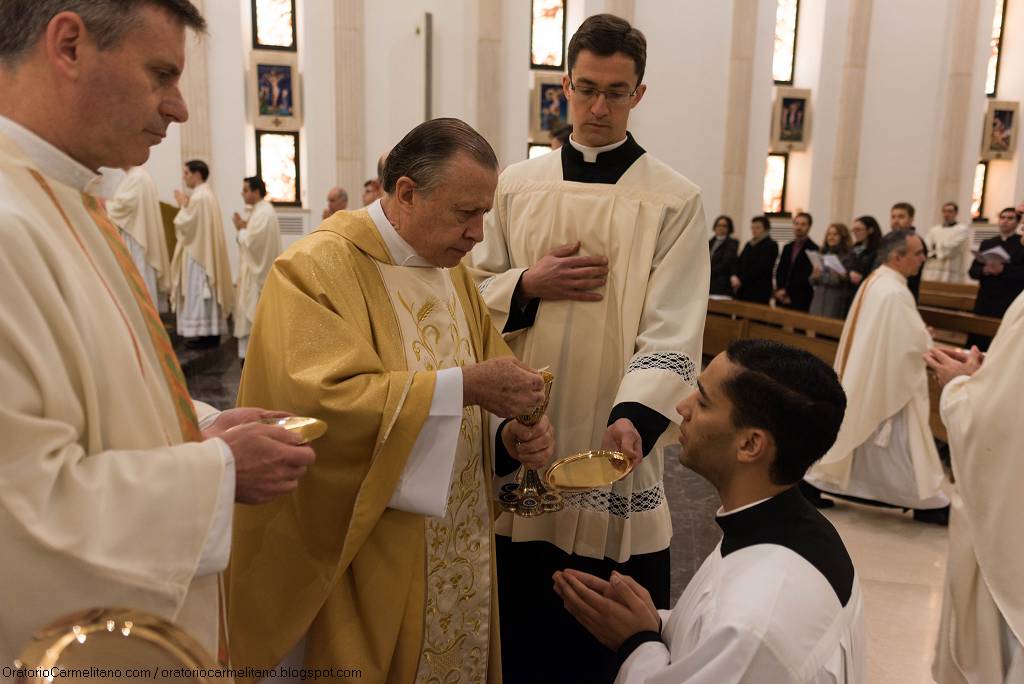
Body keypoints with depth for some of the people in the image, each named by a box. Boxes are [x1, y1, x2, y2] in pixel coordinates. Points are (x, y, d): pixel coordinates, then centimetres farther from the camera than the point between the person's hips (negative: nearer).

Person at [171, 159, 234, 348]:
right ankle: (211, 332, 13)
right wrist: (187, 205, 13)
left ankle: (203, 334, -3)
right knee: (206, 293, 10)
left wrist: (183, 205, -5)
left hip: (197, 252, -10)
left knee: (197, 293, -6)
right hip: (206, 251, 10)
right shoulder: (208, 194, 14)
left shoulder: (198, 197, -17)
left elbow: (186, 225, -17)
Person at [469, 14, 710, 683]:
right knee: (518, 624, 17)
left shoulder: (675, 200, -4)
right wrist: (528, 285, -10)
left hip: (612, 447, -3)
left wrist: (633, 417, -28)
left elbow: (674, 334, -12)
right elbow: (477, 293, 11)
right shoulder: (519, 184, 6)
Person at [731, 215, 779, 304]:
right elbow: (739, 263, 16)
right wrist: (734, 276, -4)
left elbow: (760, 267, -13)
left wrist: (741, 280, -16)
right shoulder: (749, 245, 21)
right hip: (742, 290, 6)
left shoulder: (771, 245, -3)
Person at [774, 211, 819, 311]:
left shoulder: (813, 249, -5)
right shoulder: (787, 247, 16)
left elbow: (806, 277, -11)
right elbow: (779, 271, 11)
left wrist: (787, 291, -9)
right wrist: (780, 291, -4)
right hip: (783, 300, 6)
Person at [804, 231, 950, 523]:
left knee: (850, 433, 14)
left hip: (865, 378, 10)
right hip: (886, 382, -10)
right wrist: (926, 338, 1)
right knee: (901, 443, 2)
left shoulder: (875, 282, 9)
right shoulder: (894, 292, -22)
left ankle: (815, 481, 18)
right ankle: (927, 503, 15)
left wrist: (918, 335, 10)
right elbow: (917, 341, -20)